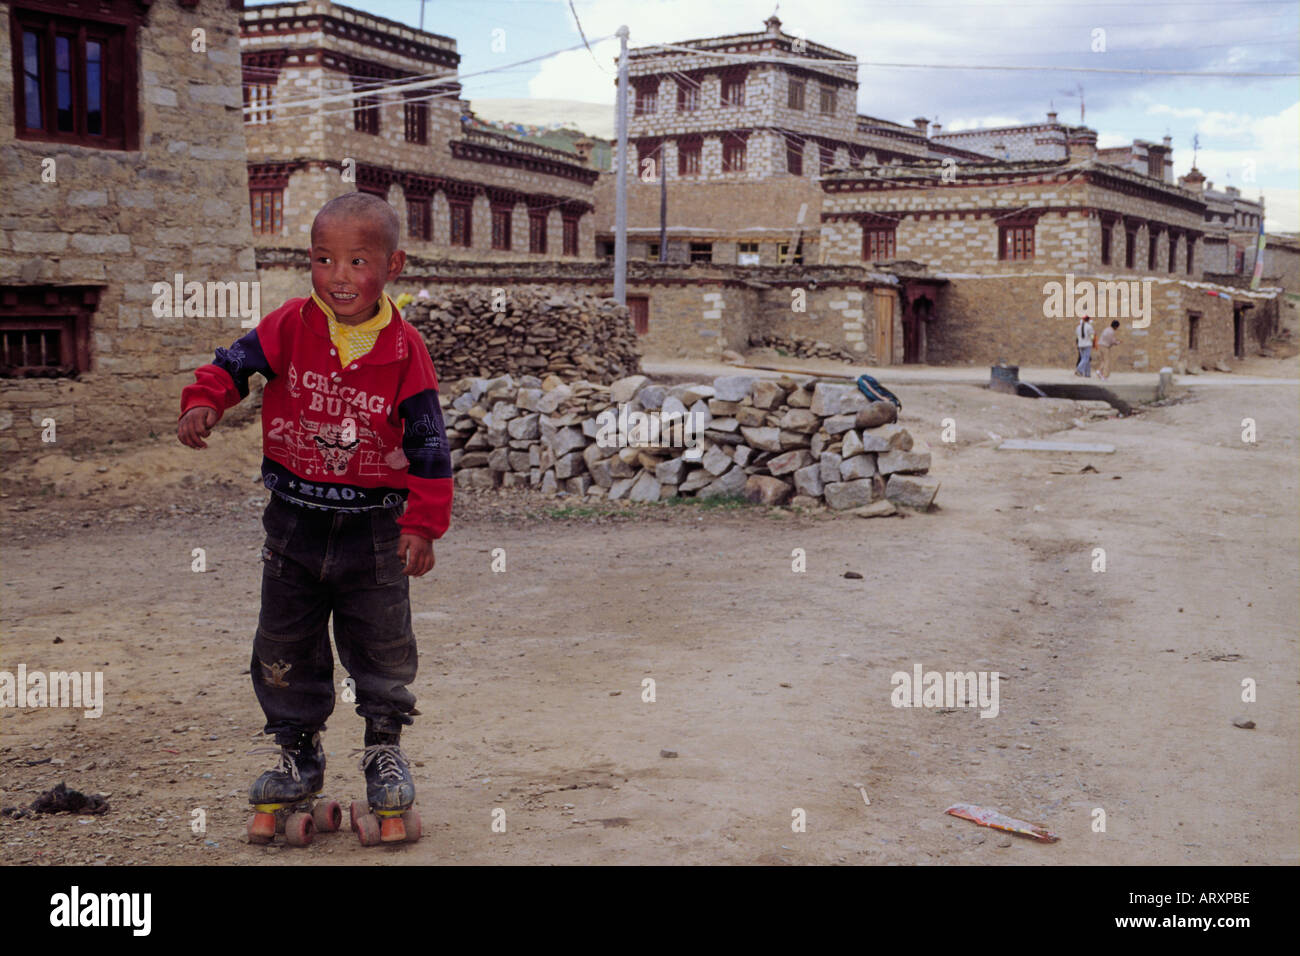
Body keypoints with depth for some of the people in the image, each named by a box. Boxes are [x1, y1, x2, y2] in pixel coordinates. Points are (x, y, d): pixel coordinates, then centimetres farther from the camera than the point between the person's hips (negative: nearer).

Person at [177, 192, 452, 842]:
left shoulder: (404, 350, -8)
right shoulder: (290, 327, -5)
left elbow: (429, 441, -5)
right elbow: (235, 363, 2)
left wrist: (424, 522, -9)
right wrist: (203, 403, -21)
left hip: (373, 524, -2)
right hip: (293, 518, 2)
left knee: (382, 643, 5)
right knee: (285, 642, 10)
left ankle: (384, 748, 24)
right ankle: (299, 753, 26)